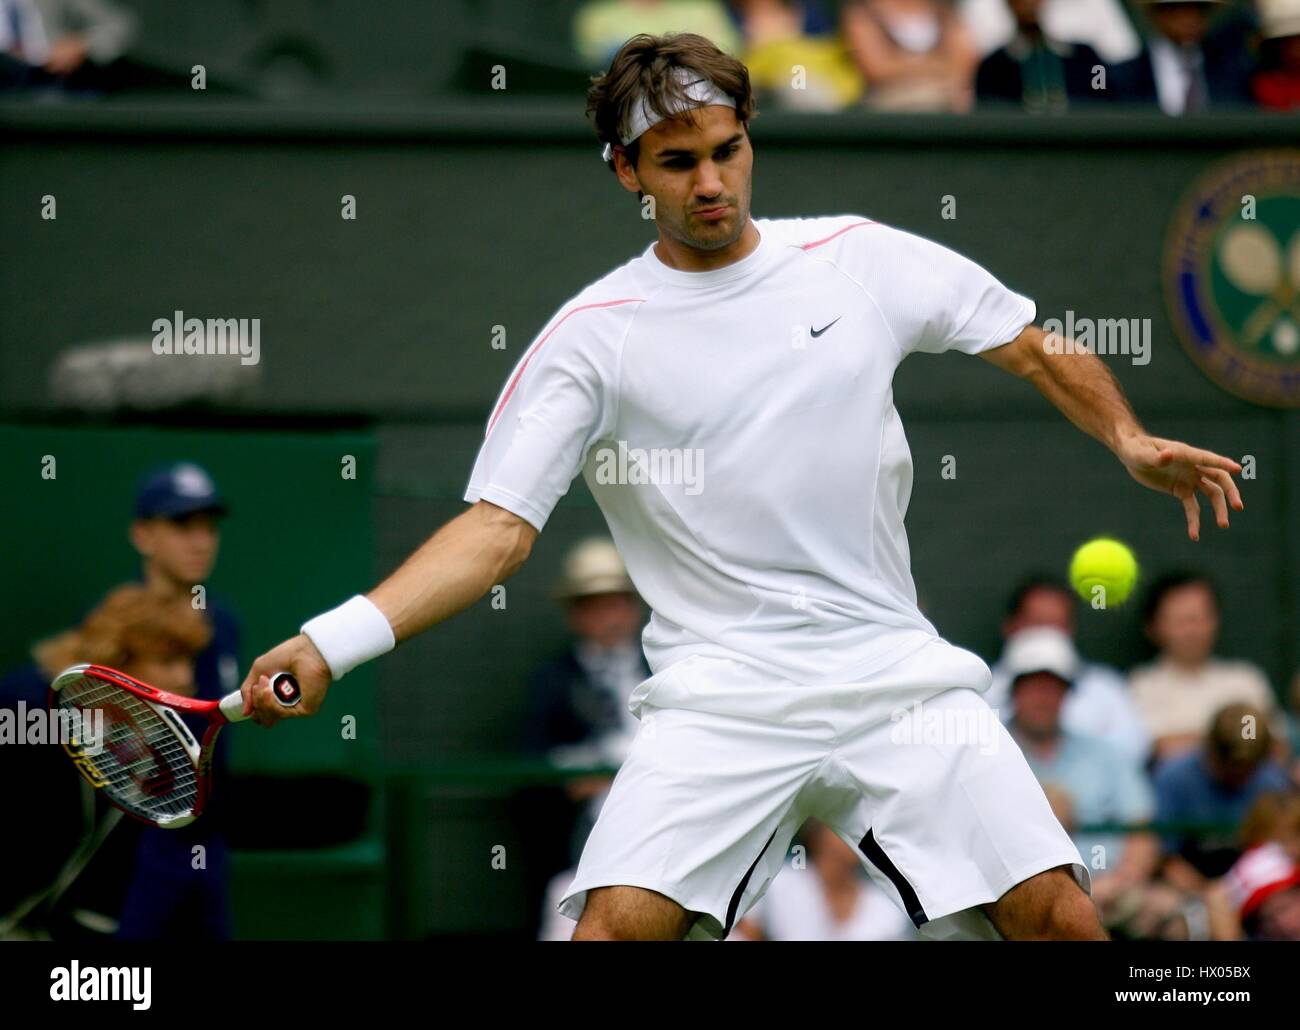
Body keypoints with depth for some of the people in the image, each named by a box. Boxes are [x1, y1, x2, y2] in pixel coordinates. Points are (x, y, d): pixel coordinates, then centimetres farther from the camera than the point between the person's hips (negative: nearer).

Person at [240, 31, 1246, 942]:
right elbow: (498, 527, -5)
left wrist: (1129, 439, 0)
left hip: (897, 670, 2)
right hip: (721, 694, -2)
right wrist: (332, 641, -18)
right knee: (619, 925, -22)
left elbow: (1037, 347, 18)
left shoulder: (860, 258, 8)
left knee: (1061, 917, -12)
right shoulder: (593, 336, 2)